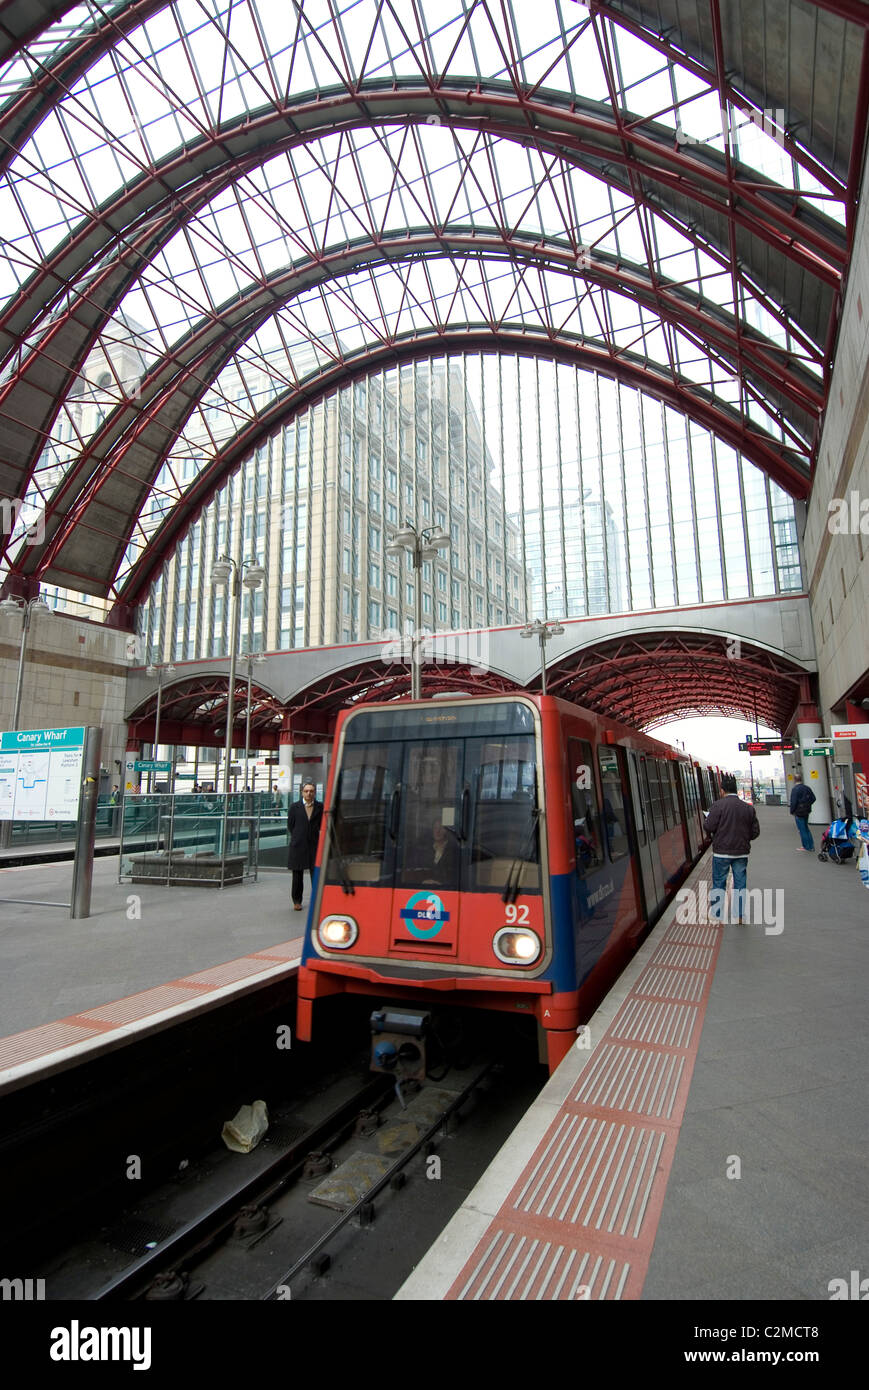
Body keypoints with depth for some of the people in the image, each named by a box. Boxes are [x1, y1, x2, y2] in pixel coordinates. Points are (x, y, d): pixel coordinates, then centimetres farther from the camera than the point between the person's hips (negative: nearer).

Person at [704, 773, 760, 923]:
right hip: (742, 852, 4)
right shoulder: (748, 807, 1)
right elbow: (755, 832, 4)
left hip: (722, 852, -3)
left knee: (719, 883, 7)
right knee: (741, 883, 12)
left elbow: (709, 827, -15)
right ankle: (741, 917, 18)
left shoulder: (719, 805, -12)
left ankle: (716, 916, 15)